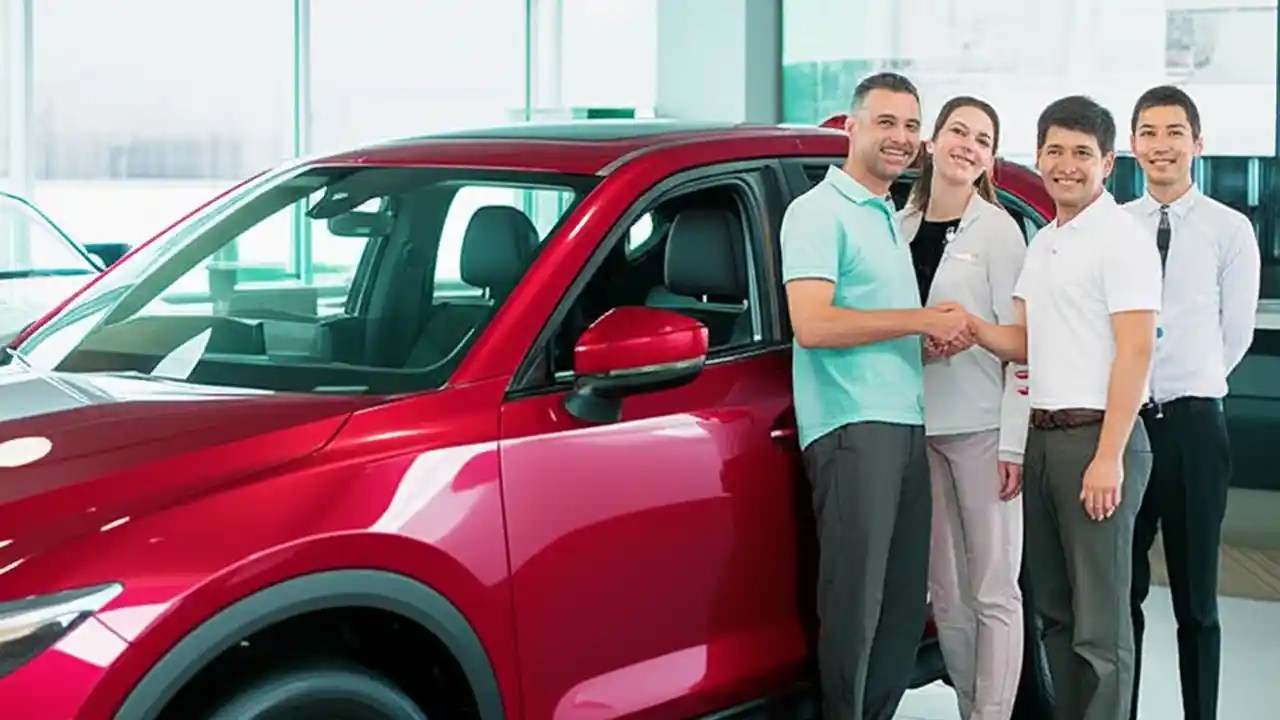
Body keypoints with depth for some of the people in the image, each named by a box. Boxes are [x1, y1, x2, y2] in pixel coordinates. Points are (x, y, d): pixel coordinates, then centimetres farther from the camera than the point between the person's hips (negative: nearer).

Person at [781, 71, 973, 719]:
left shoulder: (890, 217, 21)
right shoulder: (819, 212, -6)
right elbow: (811, 325, -19)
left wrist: (939, 340, 6)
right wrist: (922, 319, -14)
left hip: (905, 427, 9)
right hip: (853, 428, -9)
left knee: (905, 603, 9)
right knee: (854, 604, -7)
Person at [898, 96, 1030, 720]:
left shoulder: (997, 229, -3)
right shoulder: (900, 224, 10)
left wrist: (1014, 442, -13)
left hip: (982, 429, -4)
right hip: (918, 426, 5)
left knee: (992, 592, 0)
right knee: (946, 594, 9)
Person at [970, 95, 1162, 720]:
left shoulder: (1120, 239, -8)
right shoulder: (1041, 243, 17)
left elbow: (1136, 351, -14)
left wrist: (1108, 456, -20)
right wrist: (971, 328, -2)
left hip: (1096, 436, -8)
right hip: (1044, 435, 8)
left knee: (1099, 619, -6)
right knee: (1053, 608, 14)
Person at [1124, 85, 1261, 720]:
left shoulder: (1229, 230, -3)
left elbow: (1236, 333, 2)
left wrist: (1188, 394, 8)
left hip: (1192, 425, -2)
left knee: (1195, 598, 7)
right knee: (1121, 592, 10)